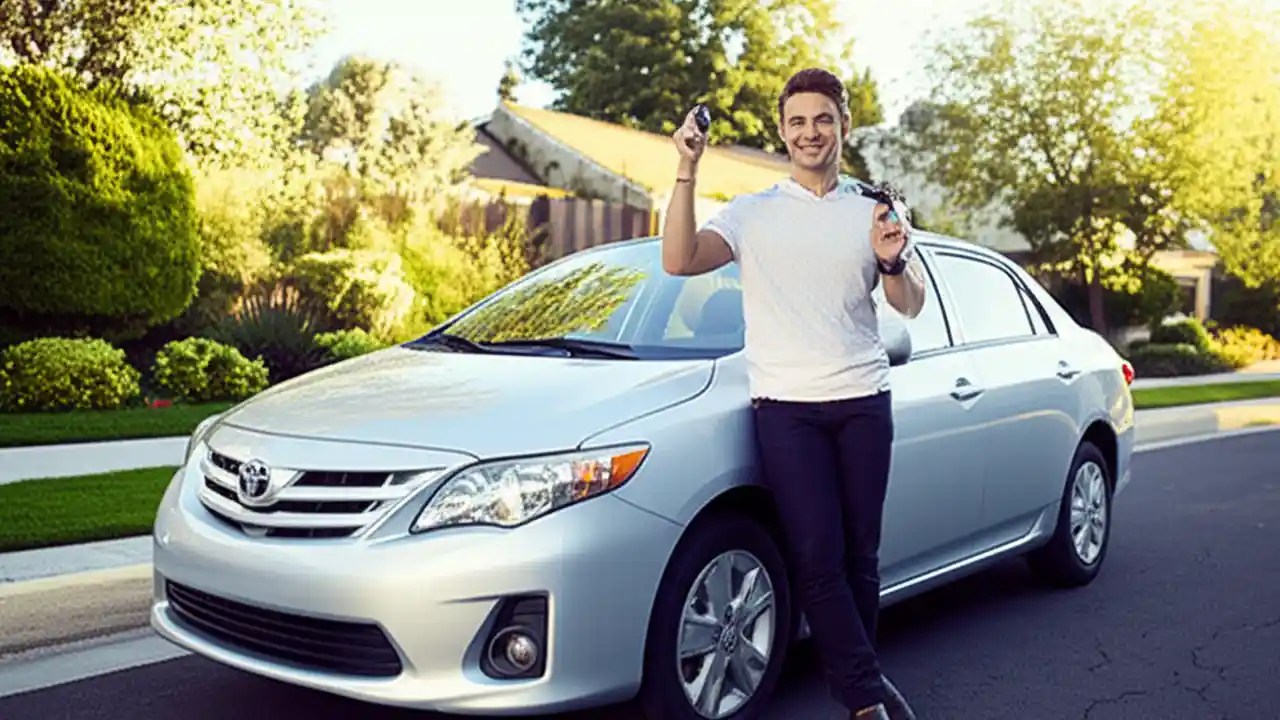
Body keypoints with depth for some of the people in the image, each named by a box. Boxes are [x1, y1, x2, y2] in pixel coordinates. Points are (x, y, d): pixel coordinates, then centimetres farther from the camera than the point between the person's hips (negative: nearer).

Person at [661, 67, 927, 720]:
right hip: (786, 405, -2)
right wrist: (686, 170, -12)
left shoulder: (874, 211, 13)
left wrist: (890, 260, -12)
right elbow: (679, 261, -7)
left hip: (863, 402, 2)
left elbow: (910, 305, 8)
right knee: (816, 557, -8)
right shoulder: (751, 213, 8)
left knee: (860, 555, 4)